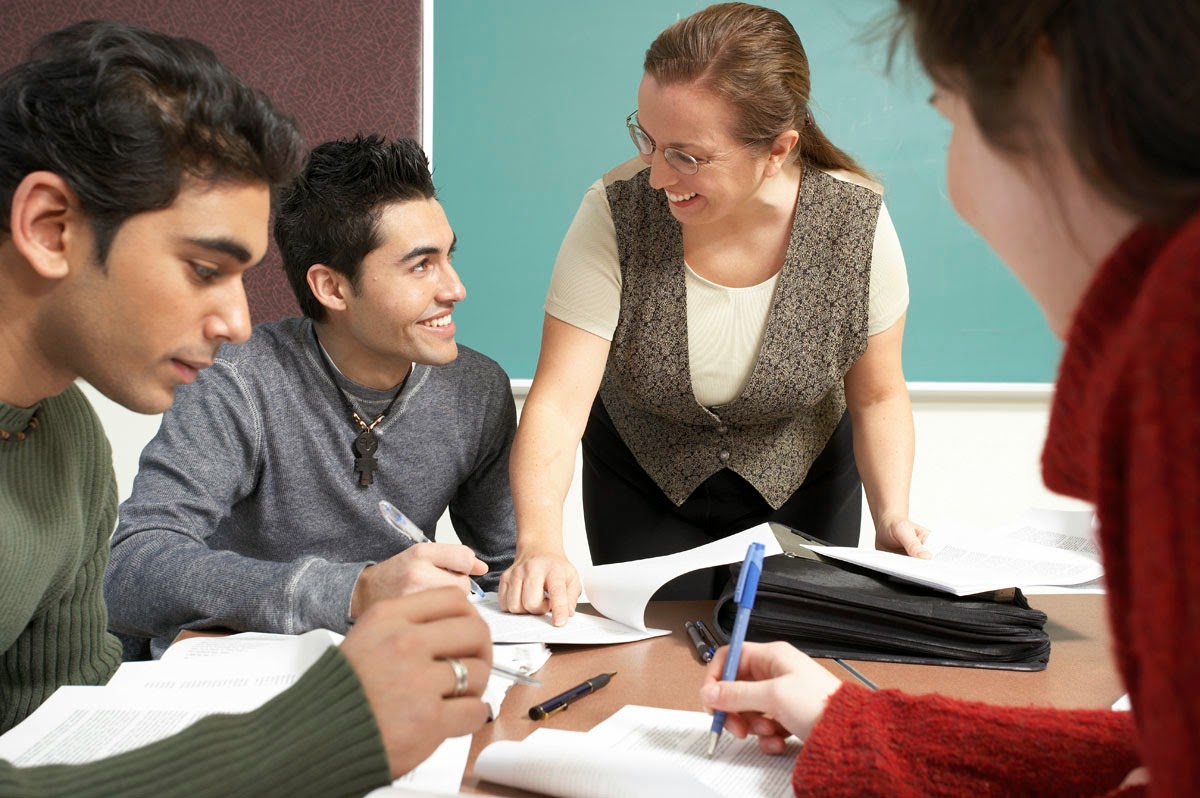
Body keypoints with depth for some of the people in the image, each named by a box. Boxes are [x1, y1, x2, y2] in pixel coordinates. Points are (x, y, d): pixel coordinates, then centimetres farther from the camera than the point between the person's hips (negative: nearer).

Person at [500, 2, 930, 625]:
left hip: (801, 486, 1)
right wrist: (539, 544, -45)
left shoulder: (855, 222, -24)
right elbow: (559, 401, -30)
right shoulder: (617, 212, -28)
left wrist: (892, 517, -24)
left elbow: (877, 397, -9)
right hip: (642, 488, 0)